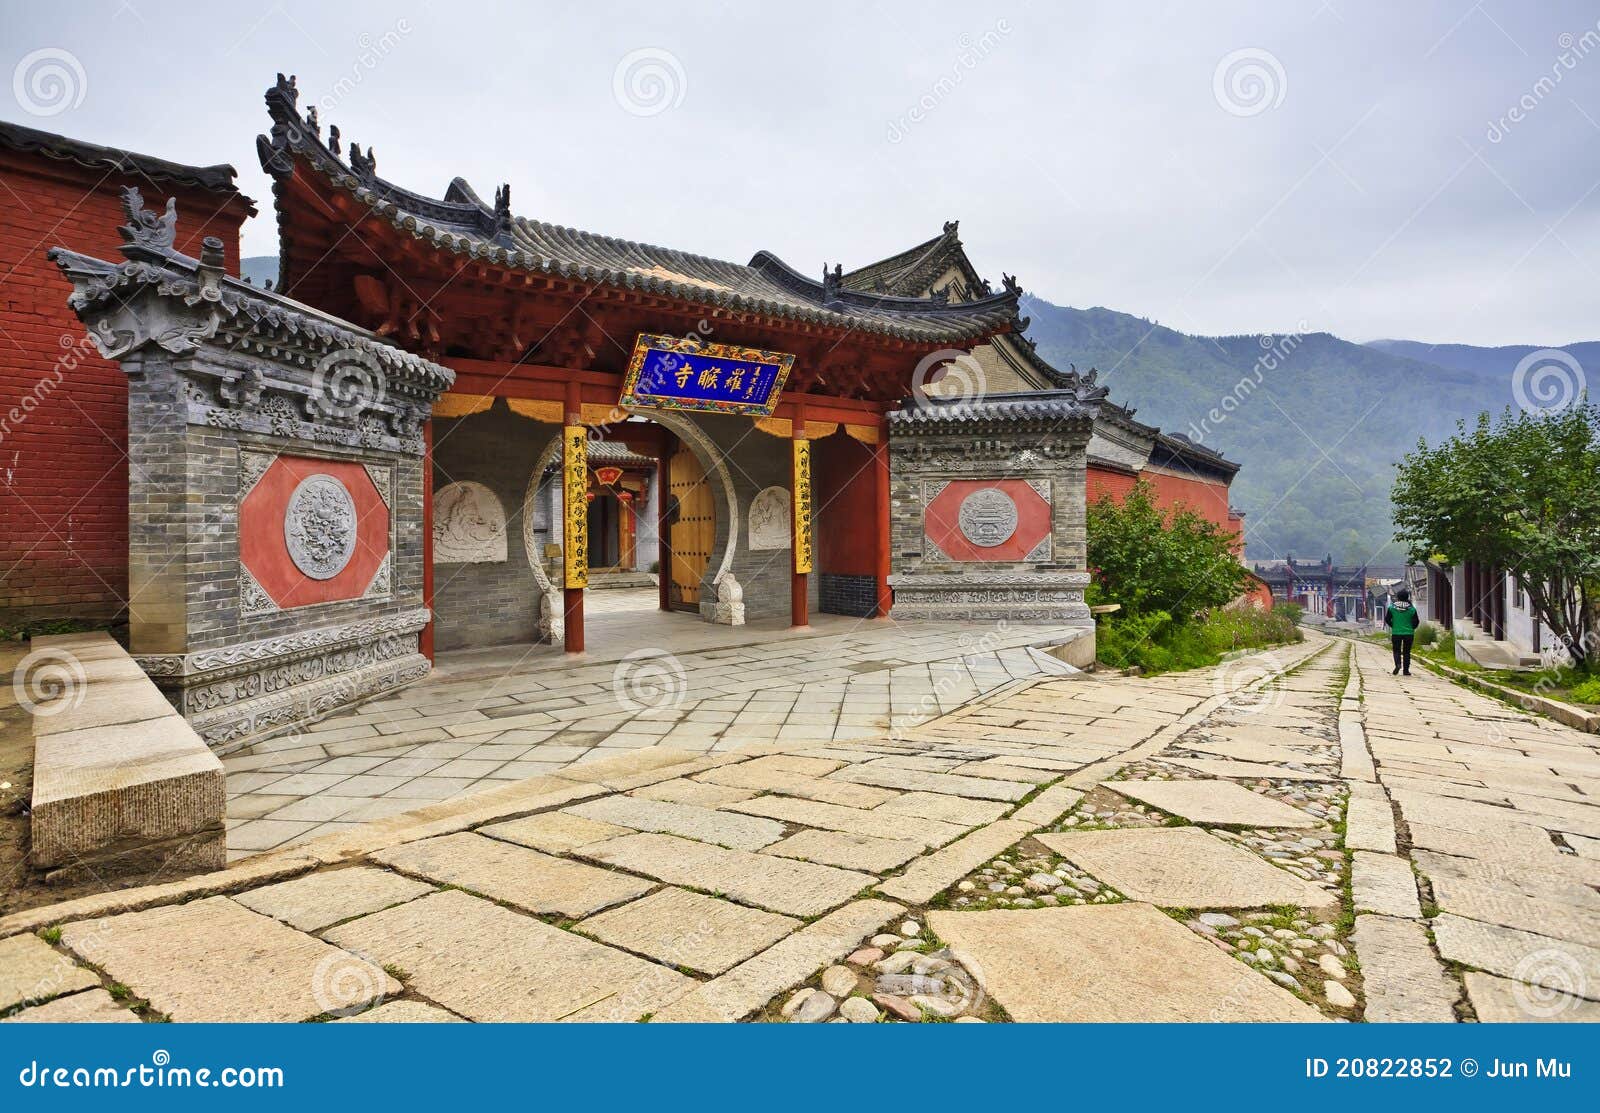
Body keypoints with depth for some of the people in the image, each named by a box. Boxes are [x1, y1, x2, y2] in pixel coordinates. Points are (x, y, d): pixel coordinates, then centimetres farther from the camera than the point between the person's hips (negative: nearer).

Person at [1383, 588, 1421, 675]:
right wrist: (1411, 628, 15)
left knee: (1397, 650, 10)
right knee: (1406, 652, 9)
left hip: (1396, 633, -1)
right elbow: (1416, 621, -1)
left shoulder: (1392, 607, -4)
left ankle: (1398, 663, -16)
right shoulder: (1411, 608, -4)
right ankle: (1406, 670, 10)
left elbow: (1387, 619, -1)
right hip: (1409, 633, 1)